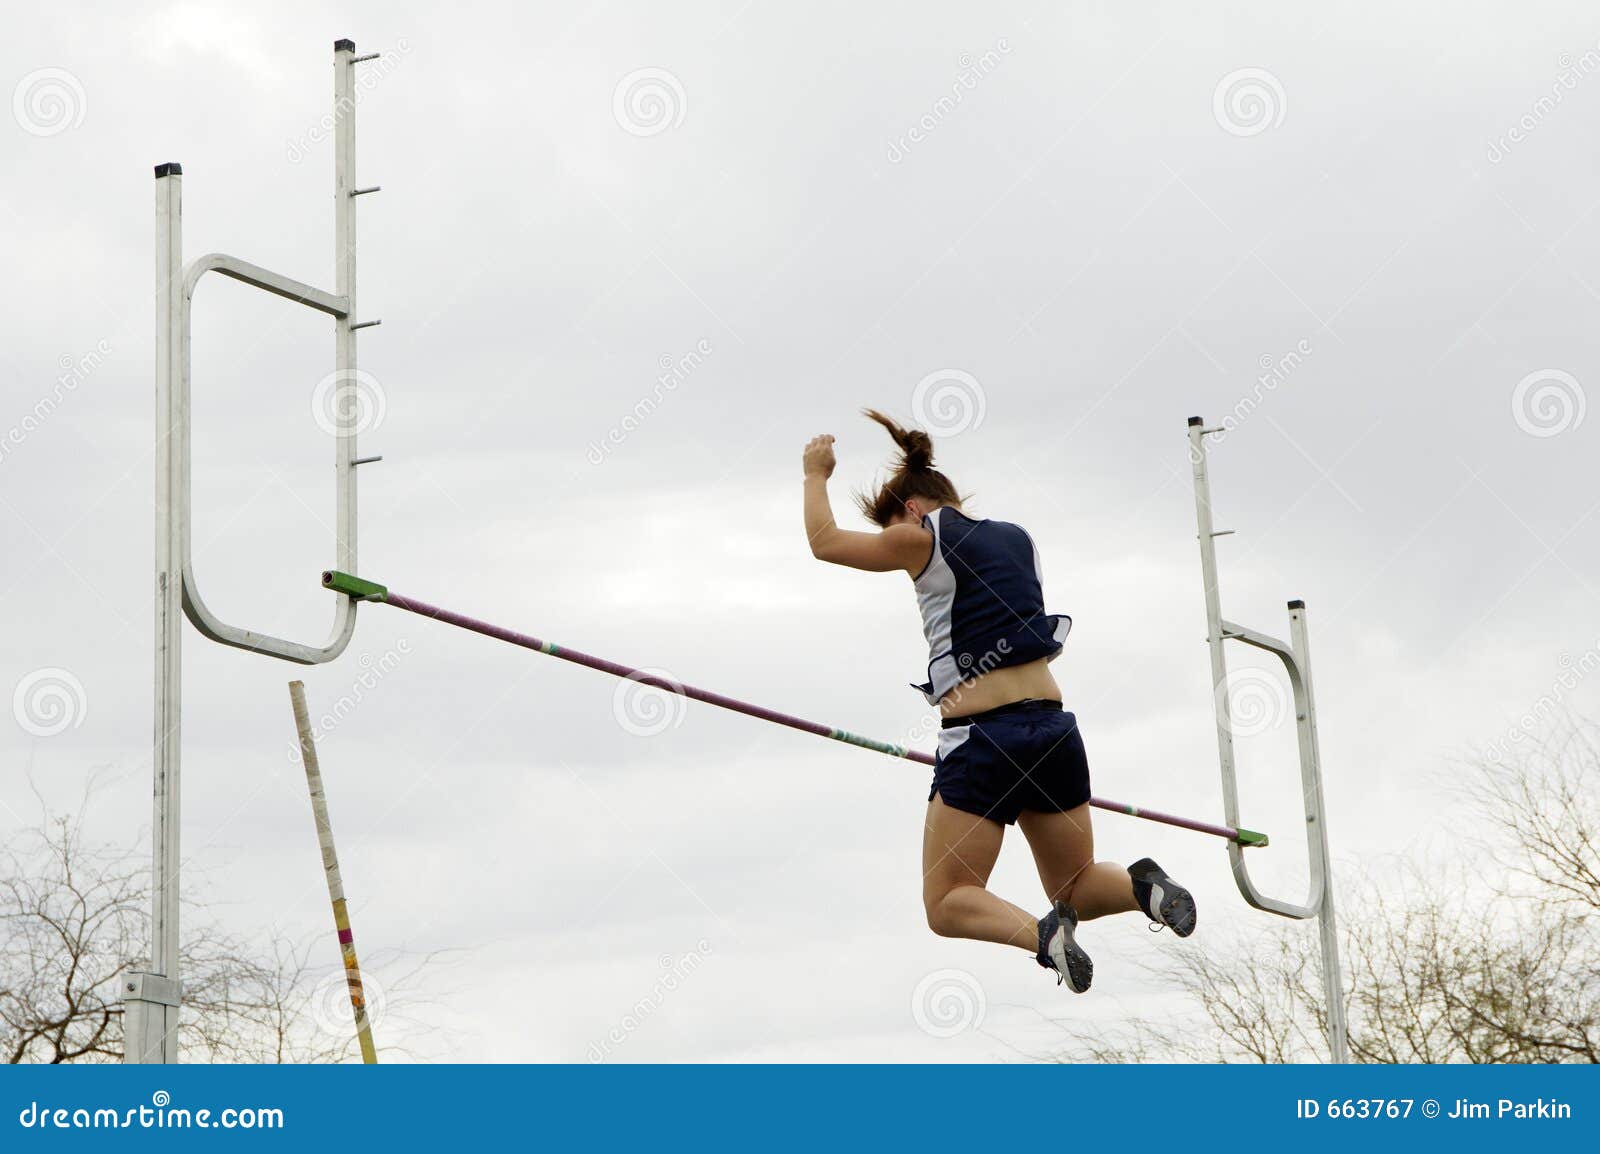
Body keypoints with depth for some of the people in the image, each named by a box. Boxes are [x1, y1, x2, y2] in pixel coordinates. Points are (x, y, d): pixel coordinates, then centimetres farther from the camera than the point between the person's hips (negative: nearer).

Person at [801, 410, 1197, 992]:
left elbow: (825, 541, 14)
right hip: (1053, 729, 6)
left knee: (947, 904, 3)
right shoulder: (1017, 538, 16)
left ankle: (1042, 932, -26)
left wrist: (816, 474, 30)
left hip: (980, 743, -6)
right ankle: (1141, 886, -14)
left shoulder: (923, 540, 0)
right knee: (1074, 887, 19)